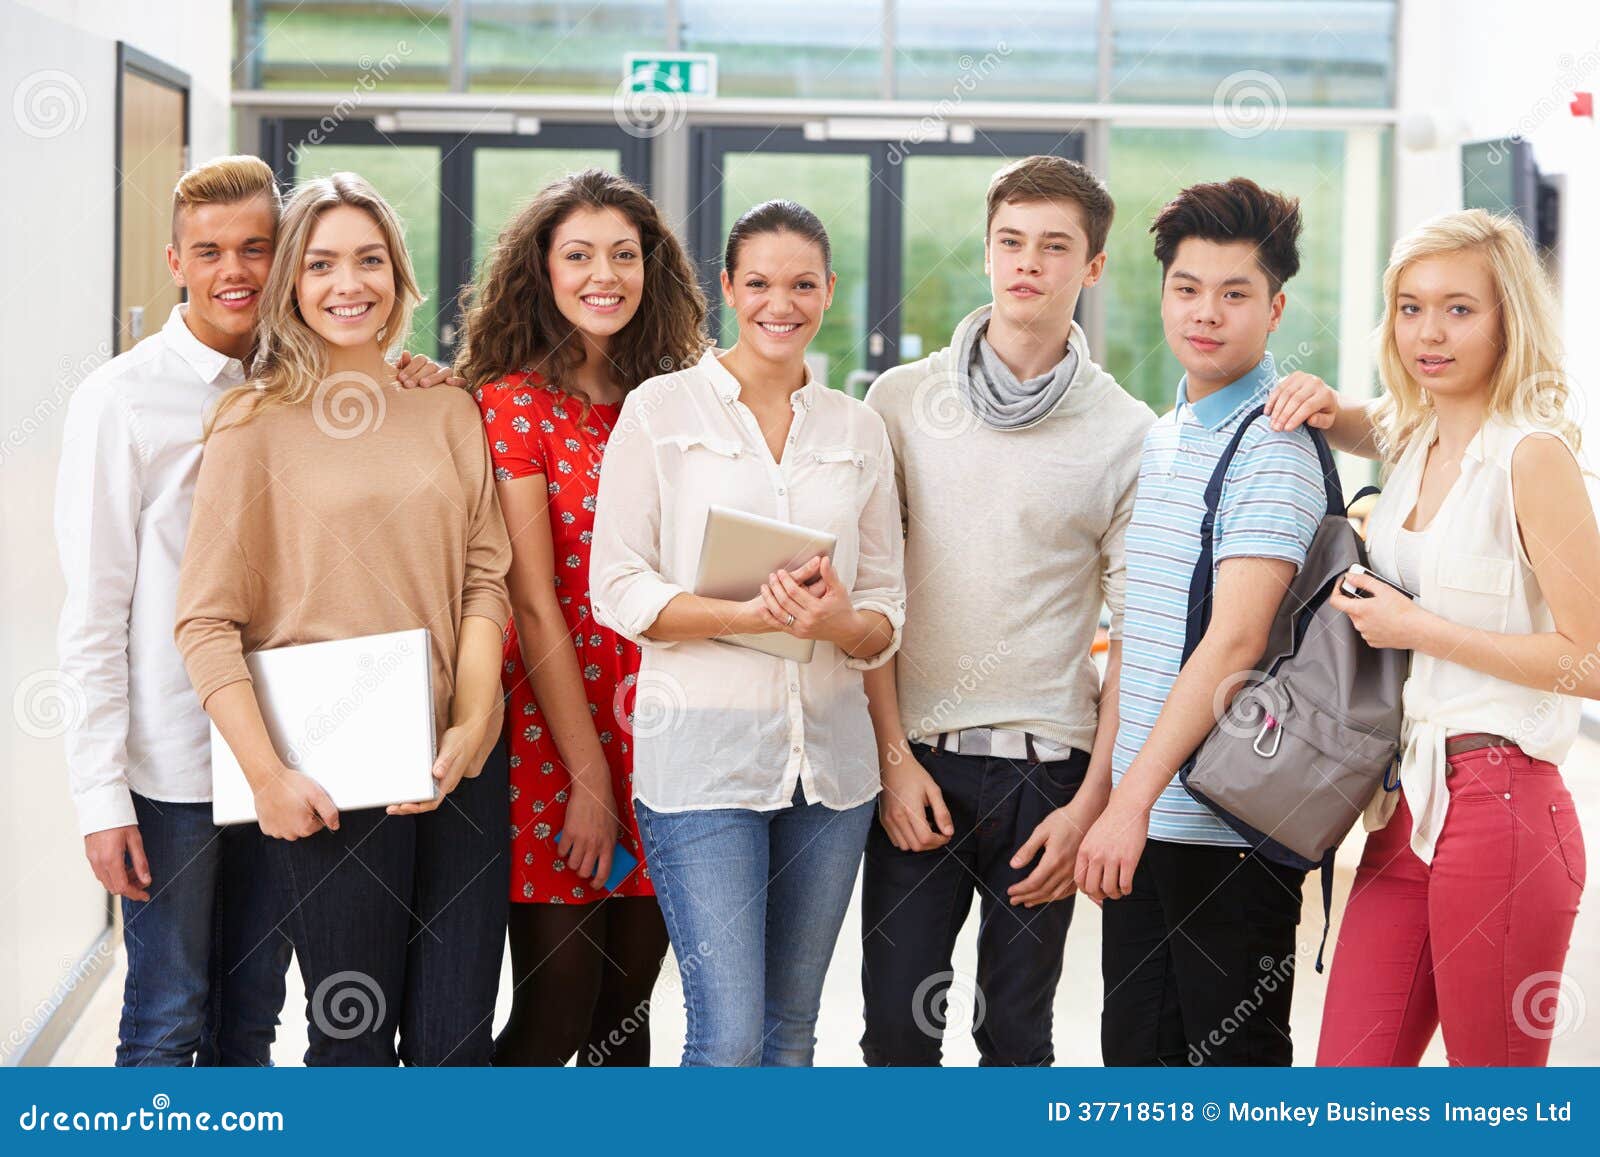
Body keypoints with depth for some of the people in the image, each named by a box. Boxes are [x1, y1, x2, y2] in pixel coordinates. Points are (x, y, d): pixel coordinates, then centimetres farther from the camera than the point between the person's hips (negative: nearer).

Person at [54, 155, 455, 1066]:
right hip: (173, 765, -4)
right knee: (166, 1025, 3)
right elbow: (95, 611, -7)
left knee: (250, 1024, 14)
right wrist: (103, 793, -12)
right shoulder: (123, 400, -6)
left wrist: (434, 396, -3)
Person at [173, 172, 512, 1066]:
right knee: (354, 1038, 2)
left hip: (459, 767, 3)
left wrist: (470, 731, -7)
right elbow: (206, 623, -4)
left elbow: (487, 579, 7)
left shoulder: (449, 412, 11)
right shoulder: (257, 424, 0)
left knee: (456, 1041, 3)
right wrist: (267, 774, -12)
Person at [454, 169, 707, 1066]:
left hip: (657, 729, 5)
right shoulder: (513, 402, -5)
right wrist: (589, 778, -12)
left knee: (627, 1011, 10)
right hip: (551, 729, -5)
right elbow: (534, 605, -10)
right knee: (553, 1019, -3)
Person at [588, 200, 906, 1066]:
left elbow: (887, 611, 11)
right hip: (703, 749, -4)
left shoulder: (858, 430, 11)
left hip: (830, 754, 4)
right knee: (728, 1036, -10)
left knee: (790, 1028, 10)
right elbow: (615, 589, -4)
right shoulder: (661, 409, 0)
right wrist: (750, 613, -18)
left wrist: (841, 622, -13)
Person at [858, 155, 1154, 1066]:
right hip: (916, 760, 1)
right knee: (896, 1027, -1)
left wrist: (1094, 797, -5)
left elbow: (1135, 633, 2)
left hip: (1047, 767, -1)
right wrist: (895, 756, -3)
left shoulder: (1128, 434, 2)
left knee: (1017, 1033, 6)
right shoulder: (902, 401, 4)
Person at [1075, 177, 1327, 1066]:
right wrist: (1103, 795, 16)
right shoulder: (1157, 441, 15)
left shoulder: (1274, 450, -12)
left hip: (1230, 830, -8)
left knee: (1233, 1055, 1)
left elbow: (1236, 641, -20)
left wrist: (1132, 800, -24)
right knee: (1134, 1051, 13)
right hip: (1142, 823, 8)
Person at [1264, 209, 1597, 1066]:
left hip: (1499, 808, -7)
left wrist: (1418, 628, -13)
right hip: (1409, 805, 8)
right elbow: (1357, 426, 37)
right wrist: (1319, 403, 13)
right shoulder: (1414, 440, 11)